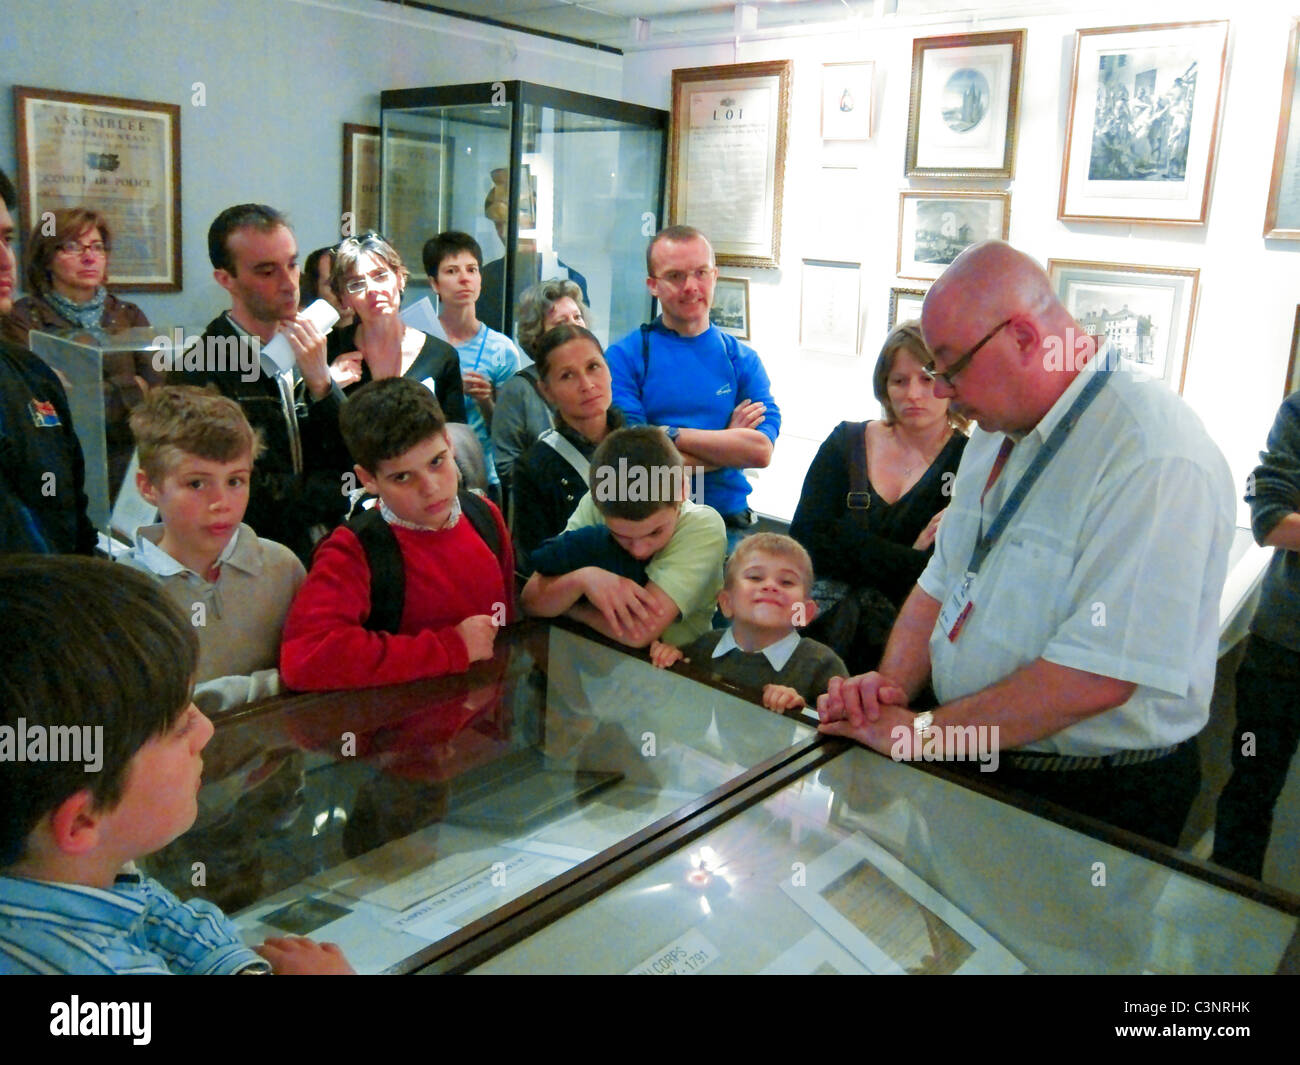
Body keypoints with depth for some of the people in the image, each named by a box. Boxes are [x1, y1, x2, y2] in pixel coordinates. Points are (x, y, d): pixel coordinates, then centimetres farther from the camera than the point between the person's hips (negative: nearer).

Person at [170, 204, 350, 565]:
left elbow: (353, 461, 5)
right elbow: (255, 503, -12)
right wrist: (335, 490, 0)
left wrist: (321, 383, -7)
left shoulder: (308, 351, 8)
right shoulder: (200, 374, -10)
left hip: (329, 548, 6)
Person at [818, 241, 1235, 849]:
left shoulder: (1156, 458, -24)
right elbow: (941, 582, 10)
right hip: (975, 765, 7)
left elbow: (1097, 674, -29)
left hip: (1095, 801, -7)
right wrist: (891, 687, -7)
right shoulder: (997, 434, 7)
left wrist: (921, 733, -22)